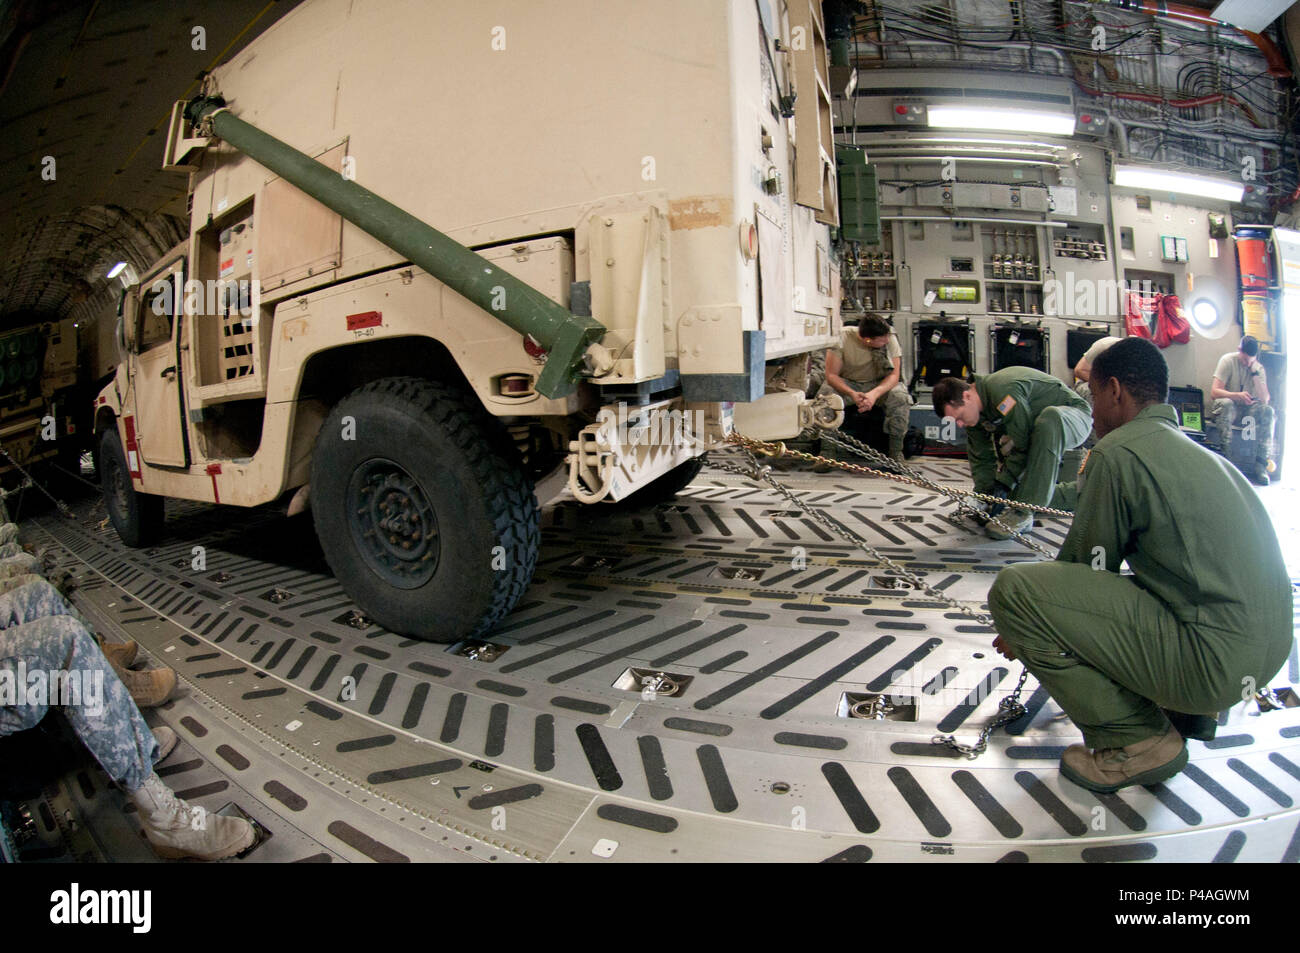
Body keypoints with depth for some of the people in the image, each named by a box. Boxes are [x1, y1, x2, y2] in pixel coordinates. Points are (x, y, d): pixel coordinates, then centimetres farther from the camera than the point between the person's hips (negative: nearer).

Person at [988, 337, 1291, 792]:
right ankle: (1189, 711, 18)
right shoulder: (1202, 453, 19)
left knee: (1011, 588, -15)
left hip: (1212, 659, -10)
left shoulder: (1120, 451, -10)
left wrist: (1027, 631, 13)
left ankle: (1138, 740, -5)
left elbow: (1084, 569, -4)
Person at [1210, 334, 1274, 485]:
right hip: (1228, 410, -3)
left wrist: (1255, 373, -13)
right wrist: (1238, 395, -32)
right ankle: (1228, 460, -40)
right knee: (1225, 403, -36)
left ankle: (1261, 463, -27)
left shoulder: (1259, 368, 4)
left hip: (1248, 411, 4)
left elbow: (1264, 400, -9)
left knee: (1268, 411, -26)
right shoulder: (1228, 361, -7)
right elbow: (1214, 392, -17)